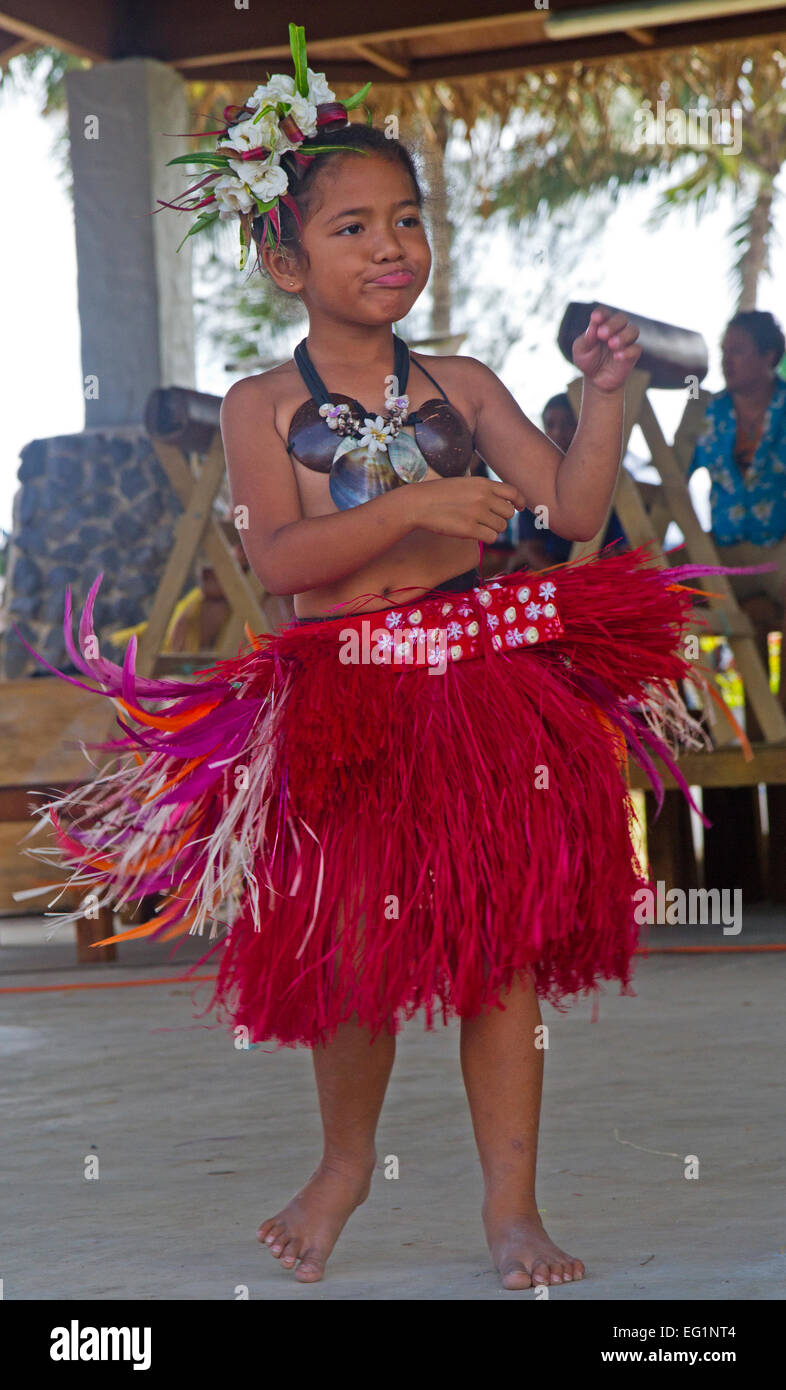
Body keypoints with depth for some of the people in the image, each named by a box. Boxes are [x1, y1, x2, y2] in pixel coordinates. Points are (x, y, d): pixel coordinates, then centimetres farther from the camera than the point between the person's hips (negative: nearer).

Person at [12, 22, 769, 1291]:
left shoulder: (460, 387, 6)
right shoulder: (263, 407, 0)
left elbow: (573, 507, 1)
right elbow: (277, 558, -14)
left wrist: (602, 397, -12)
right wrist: (417, 508, -23)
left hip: (483, 687, 1)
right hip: (339, 704, -1)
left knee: (500, 943, 1)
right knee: (351, 947, 5)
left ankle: (511, 1201, 11)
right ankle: (346, 1161, 32)